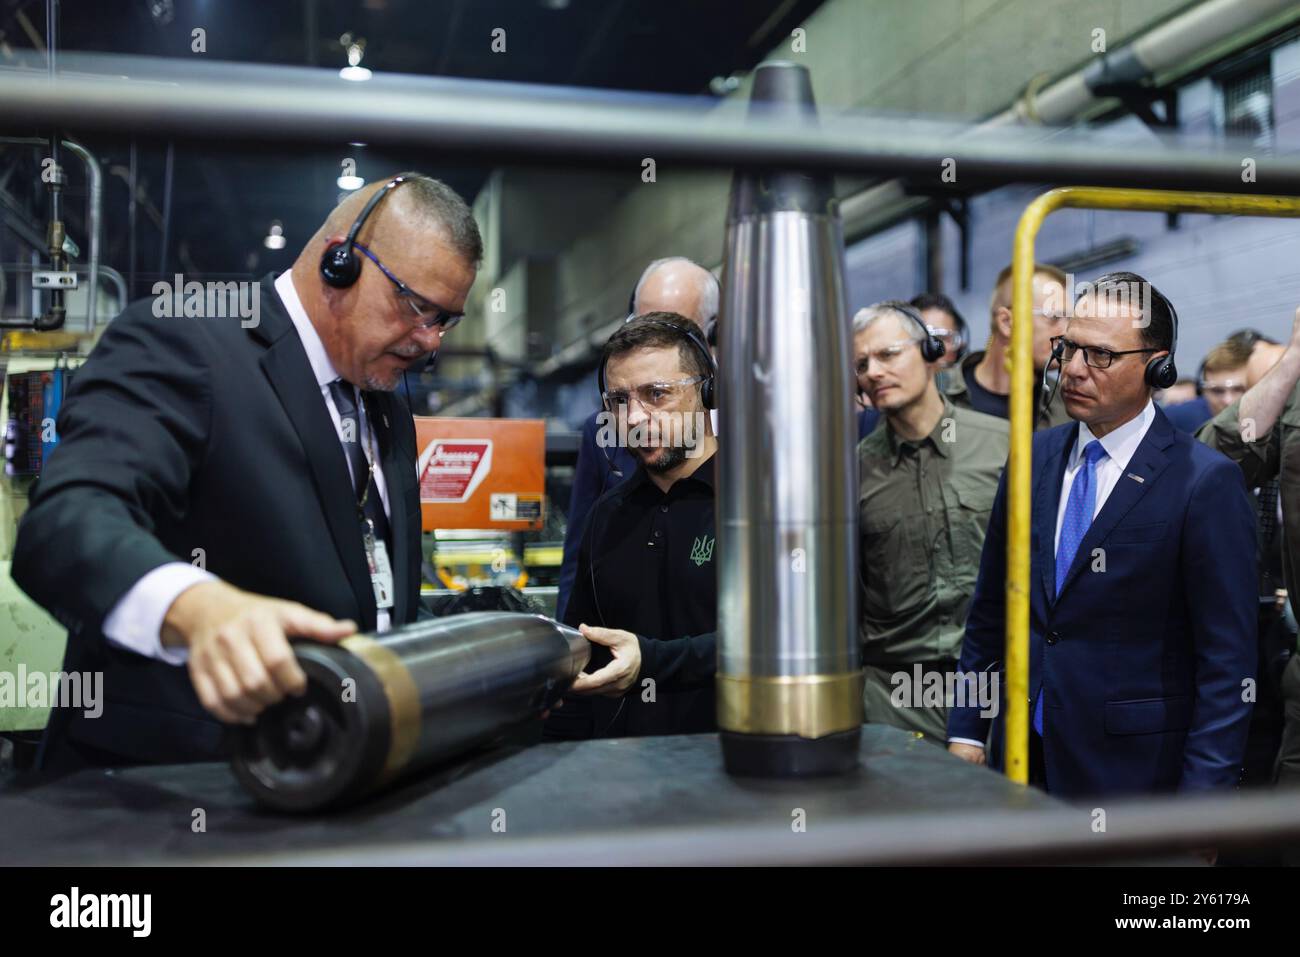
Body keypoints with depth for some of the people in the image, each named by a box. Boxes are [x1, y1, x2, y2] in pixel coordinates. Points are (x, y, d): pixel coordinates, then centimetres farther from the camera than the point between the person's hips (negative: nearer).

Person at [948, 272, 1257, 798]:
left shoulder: (1207, 482, -12)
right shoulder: (1033, 457, 4)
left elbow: (1227, 657, -12)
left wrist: (1202, 789, -16)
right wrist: (967, 730, 6)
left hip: (1133, 769, -4)